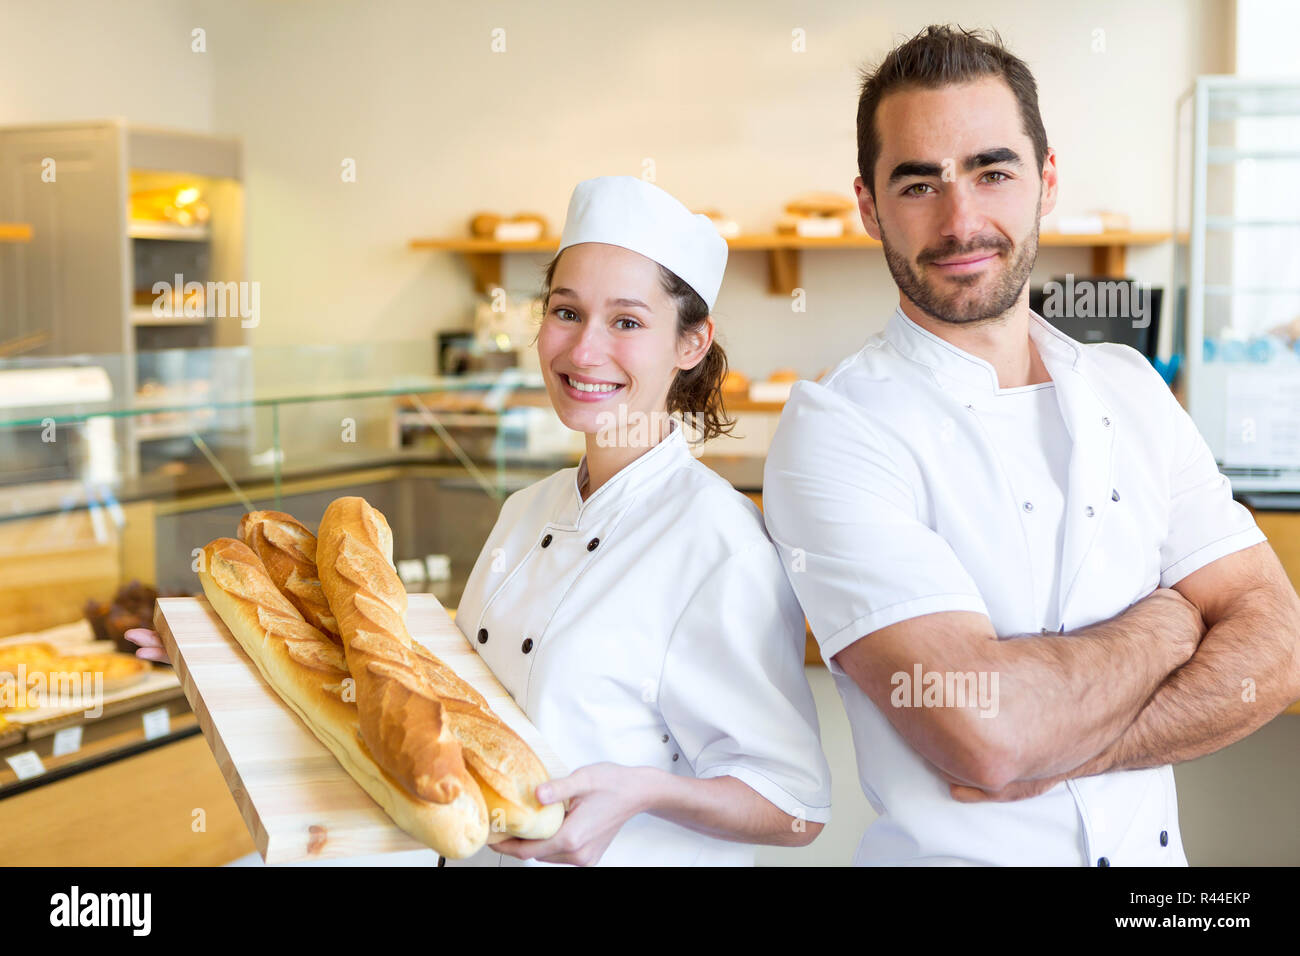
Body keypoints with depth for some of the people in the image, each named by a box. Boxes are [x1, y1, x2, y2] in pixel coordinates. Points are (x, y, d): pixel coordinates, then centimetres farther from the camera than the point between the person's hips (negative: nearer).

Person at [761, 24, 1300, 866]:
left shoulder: (1132, 389, -1)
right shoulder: (837, 429, -18)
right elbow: (986, 732, -28)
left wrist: (1059, 749, -21)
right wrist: (1168, 622, -11)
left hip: (1152, 845, 5)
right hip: (956, 851, -4)